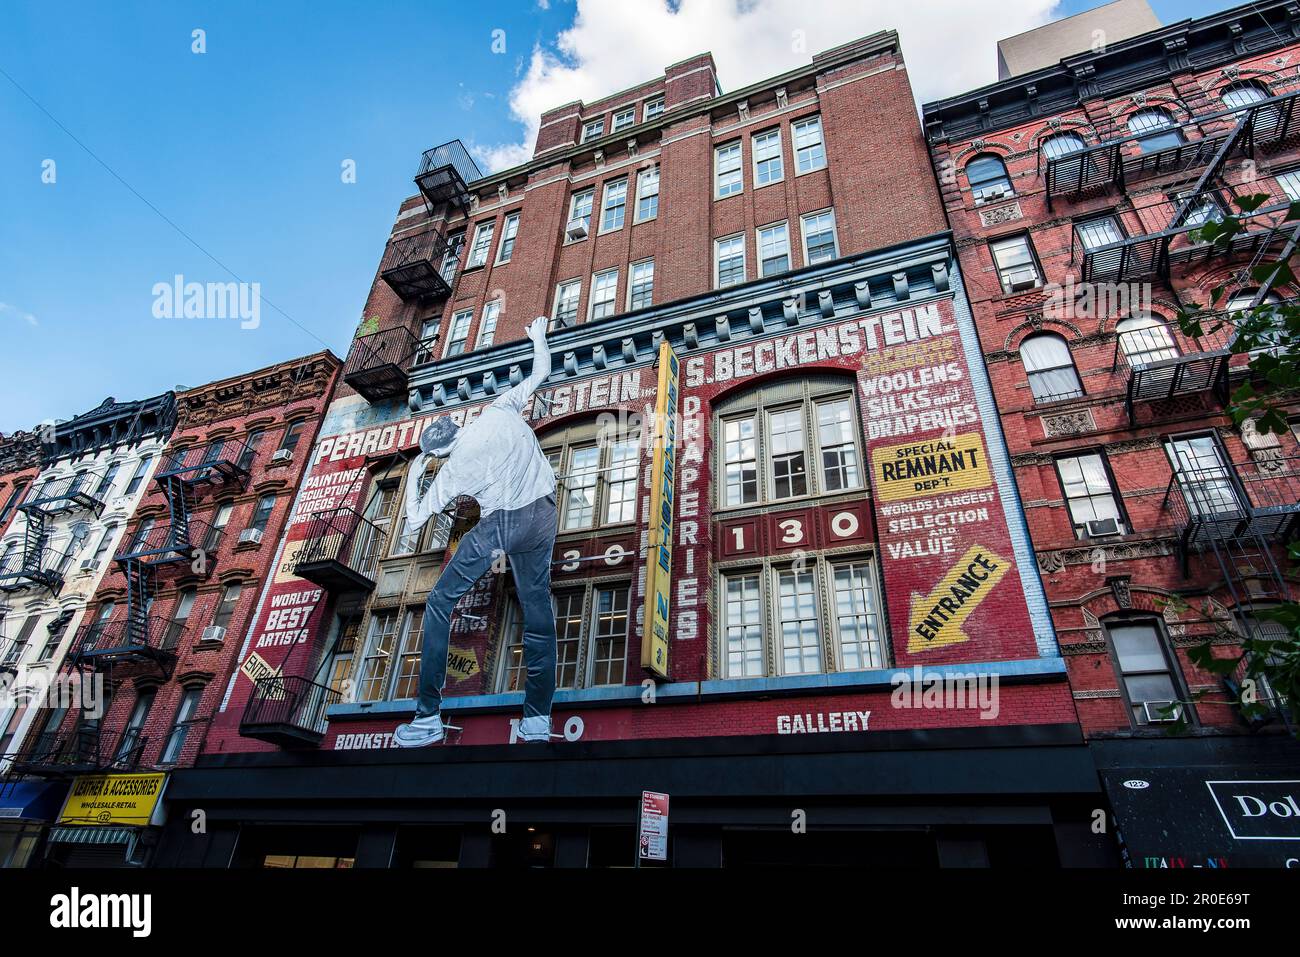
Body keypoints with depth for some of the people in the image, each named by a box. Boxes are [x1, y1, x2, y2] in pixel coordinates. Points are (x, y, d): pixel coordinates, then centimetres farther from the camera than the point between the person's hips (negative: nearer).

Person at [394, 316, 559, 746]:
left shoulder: (451, 470, -5)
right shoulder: (501, 409, 0)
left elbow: (414, 520, 5)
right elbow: (541, 371, 12)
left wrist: (413, 476, 19)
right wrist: (538, 337, 30)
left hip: (500, 523, -4)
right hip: (543, 516, 5)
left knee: (440, 601, 11)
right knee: (537, 606, 12)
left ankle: (429, 715, 11)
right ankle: (538, 718, 11)